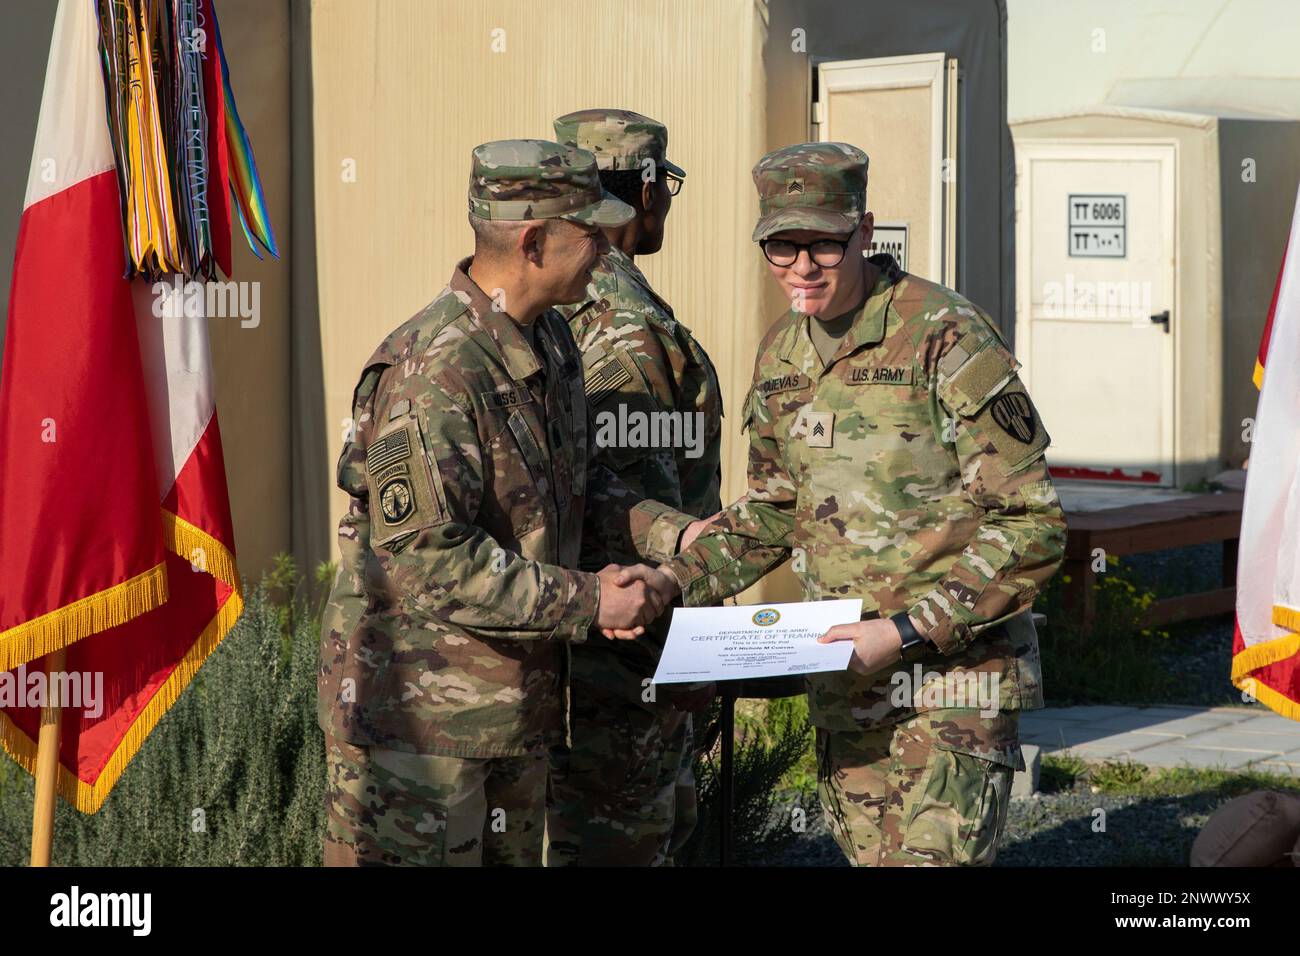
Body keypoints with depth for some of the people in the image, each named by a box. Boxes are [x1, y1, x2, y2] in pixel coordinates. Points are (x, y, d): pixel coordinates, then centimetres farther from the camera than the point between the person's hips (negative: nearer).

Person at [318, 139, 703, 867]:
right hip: (415, 717, -10)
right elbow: (427, 559, -27)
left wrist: (670, 534, 3)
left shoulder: (550, 342, 8)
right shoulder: (431, 372, -24)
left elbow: (576, 483, 22)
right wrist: (588, 601, -21)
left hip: (517, 705, 10)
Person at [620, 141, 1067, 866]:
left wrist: (907, 629, -20)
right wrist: (675, 582, 5)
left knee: (935, 855, -14)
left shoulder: (947, 337, -14)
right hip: (844, 681, 7)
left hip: (955, 677, -6)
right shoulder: (782, 356, 9)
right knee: (870, 854, 11)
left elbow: (1033, 526, -15)